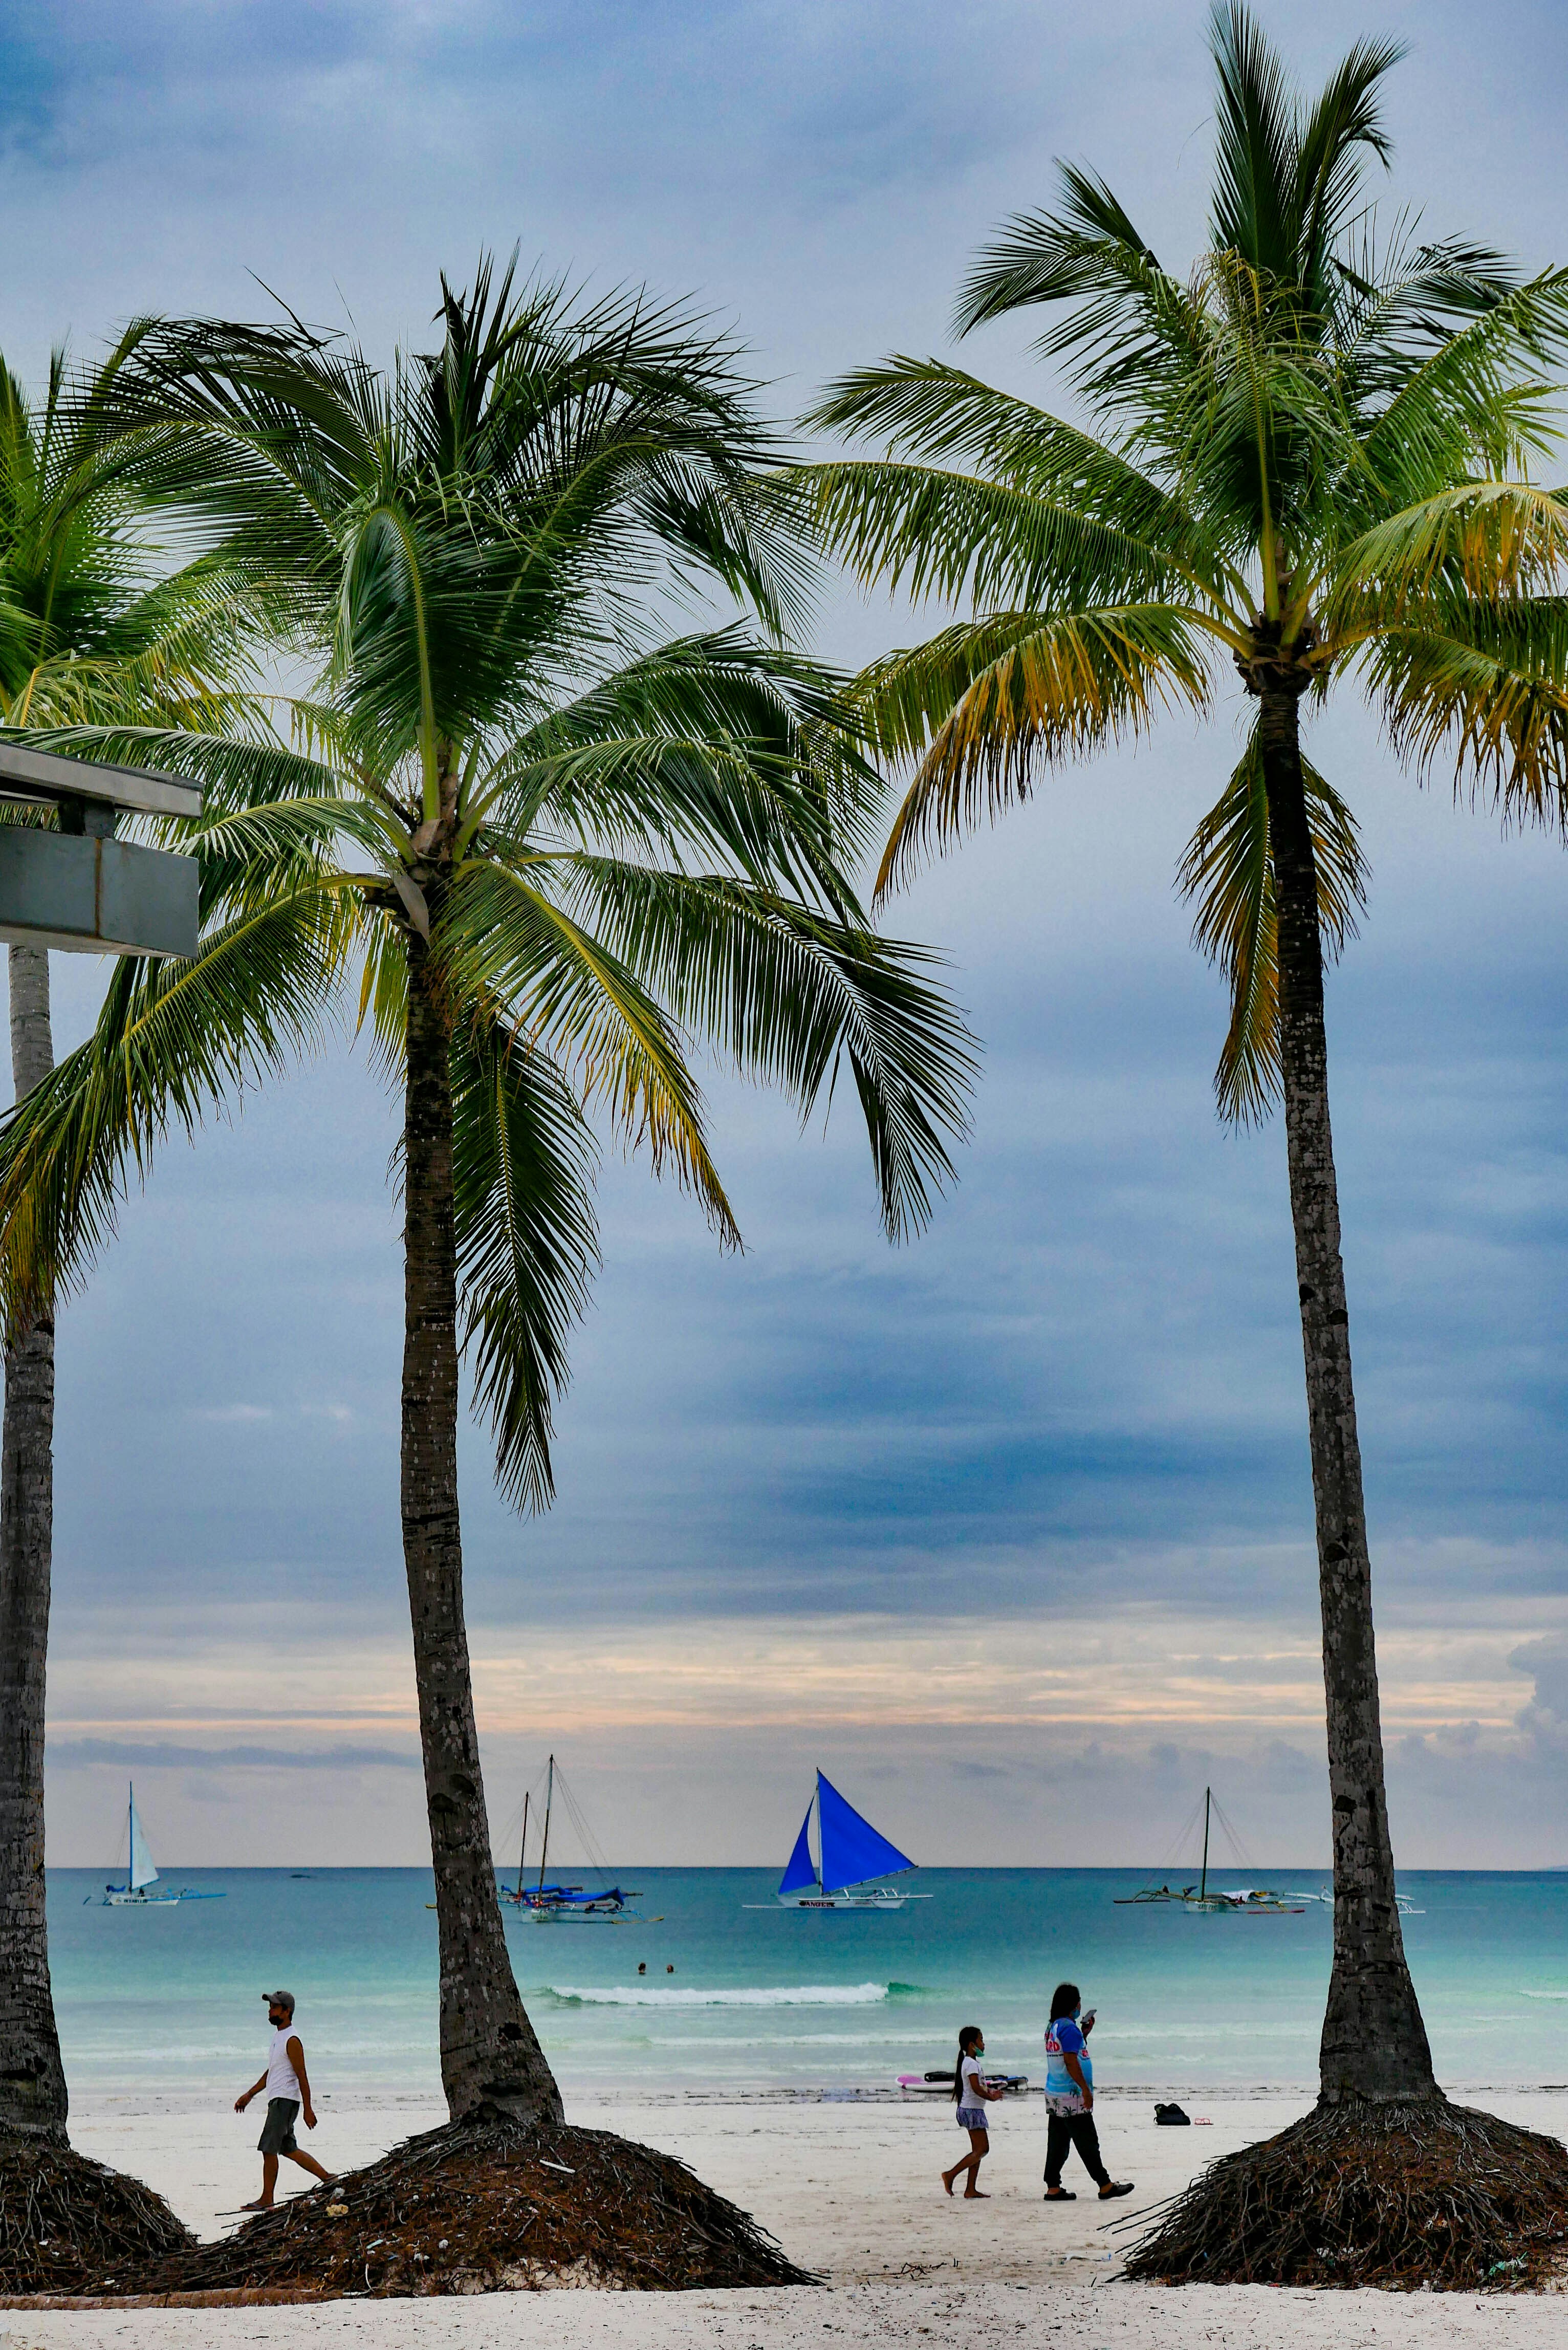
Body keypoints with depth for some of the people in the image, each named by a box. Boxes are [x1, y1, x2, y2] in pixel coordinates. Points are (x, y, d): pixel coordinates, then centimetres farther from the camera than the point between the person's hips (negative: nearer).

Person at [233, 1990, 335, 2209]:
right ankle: (327, 2178, 18)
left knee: (269, 2149, -9)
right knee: (288, 2149, 13)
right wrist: (249, 2095, 25)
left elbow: (302, 2076, -16)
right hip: (277, 2100, 10)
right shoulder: (278, 2036, 17)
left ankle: (266, 2199, -4)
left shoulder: (292, 2040, -14)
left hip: (285, 2100, -10)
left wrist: (308, 2110, -18)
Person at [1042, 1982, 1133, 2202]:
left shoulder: (1053, 2027, 15)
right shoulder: (1069, 2028, -15)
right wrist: (1086, 2090, -19)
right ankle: (1105, 2186, 0)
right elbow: (1071, 2062, -21)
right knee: (1088, 2143, -4)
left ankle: (1053, 2188, 8)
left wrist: (1084, 2034, 22)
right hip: (1071, 2097, -9)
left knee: (1058, 2142, 9)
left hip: (1054, 2096, 9)